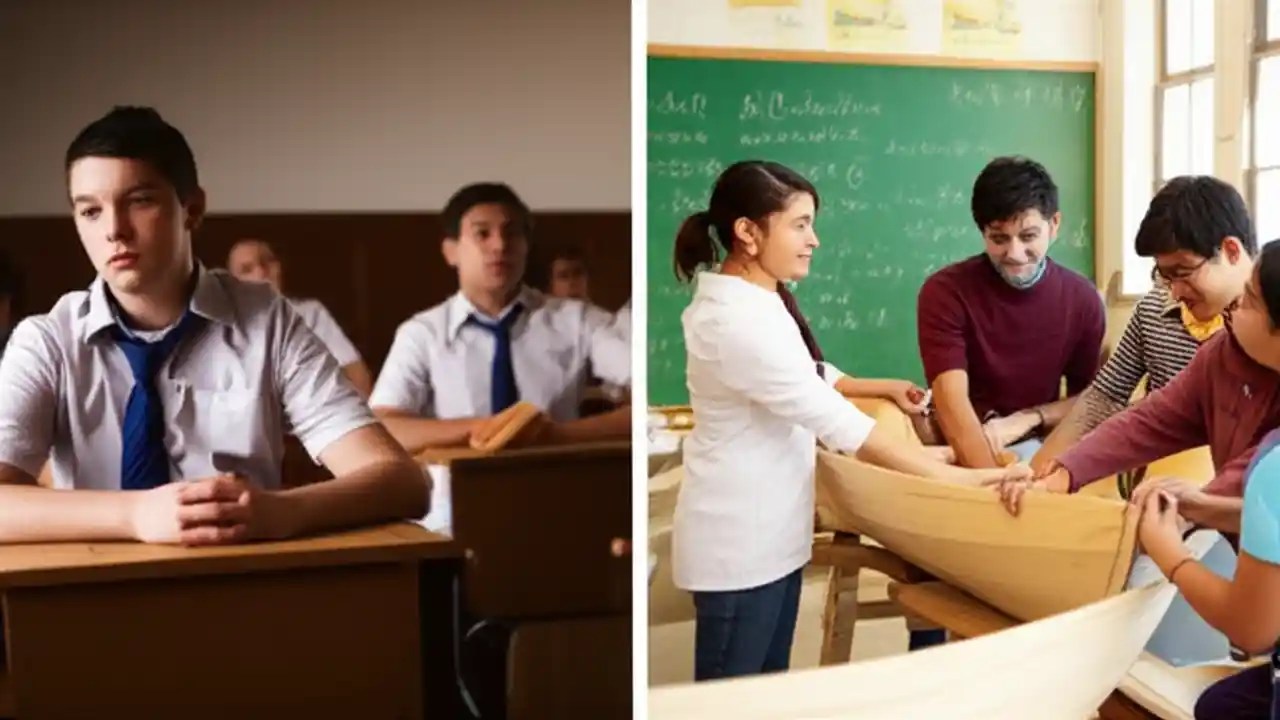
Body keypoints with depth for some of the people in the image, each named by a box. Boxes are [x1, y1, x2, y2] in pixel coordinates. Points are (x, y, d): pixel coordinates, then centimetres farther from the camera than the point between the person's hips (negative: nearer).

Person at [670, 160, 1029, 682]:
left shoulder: (757, 299, 7)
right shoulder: (737, 319, -26)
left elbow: (804, 374, 25)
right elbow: (836, 422, -30)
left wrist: (879, 387, 13)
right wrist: (955, 477, -28)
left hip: (768, 529, 10)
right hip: (738, 540, -10)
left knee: (767, 684, 19)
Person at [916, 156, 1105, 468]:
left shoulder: (1082, 298, -1)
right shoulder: (945, 292, -13)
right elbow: (952, 403, -23)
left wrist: (1028, 418, -12)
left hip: (1035, 447, 3)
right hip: (959, 452, -3)